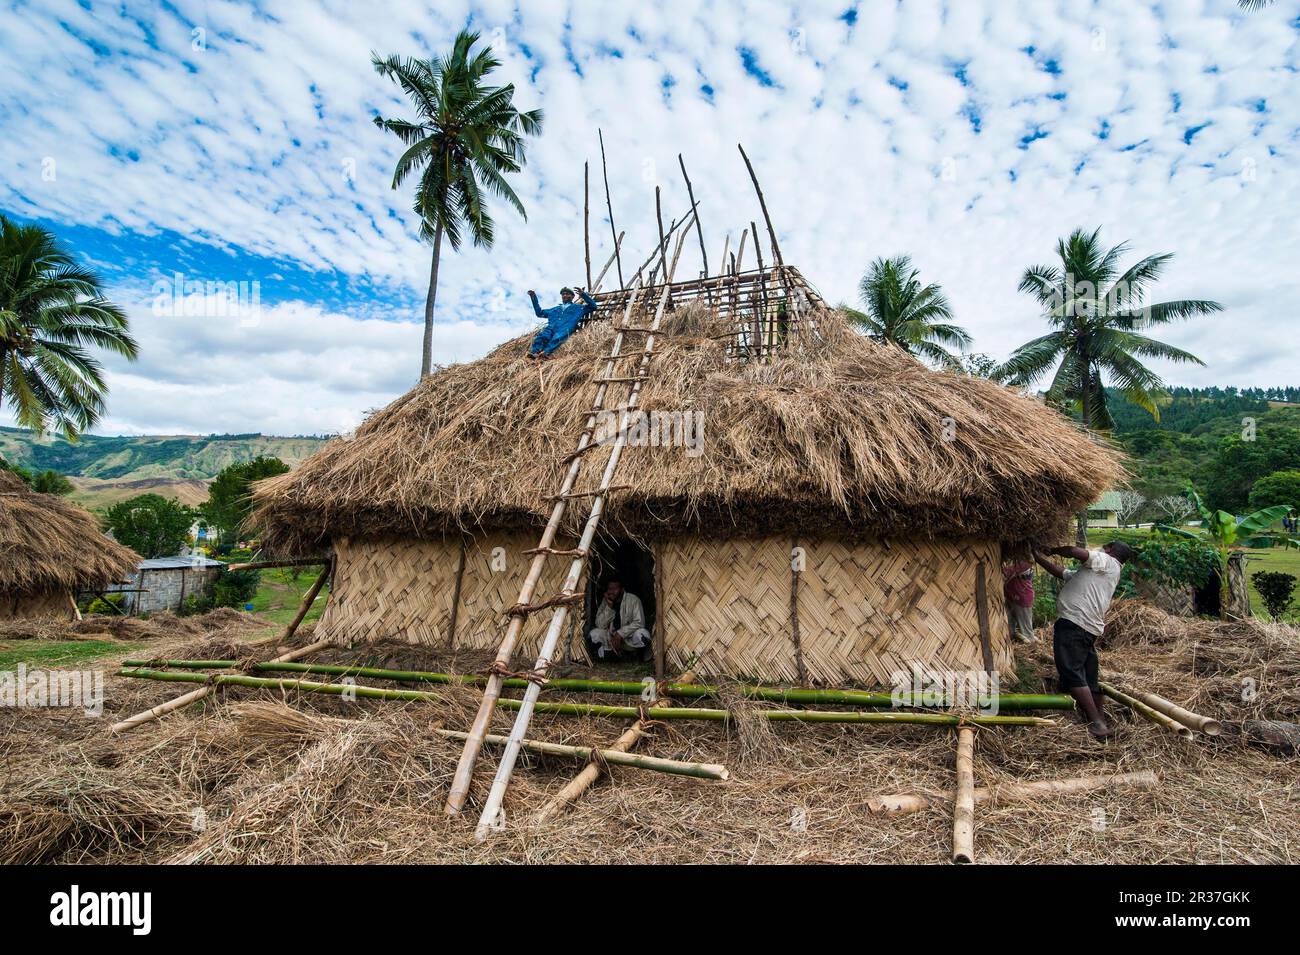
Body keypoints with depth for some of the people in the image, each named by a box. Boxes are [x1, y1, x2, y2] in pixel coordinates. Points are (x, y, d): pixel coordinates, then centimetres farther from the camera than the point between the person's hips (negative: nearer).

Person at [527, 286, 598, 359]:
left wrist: (583, 294, 10)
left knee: (557, 338, -39)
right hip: (551, 328, 4)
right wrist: (534, 298, 41)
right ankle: (534, 352, -53)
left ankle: (546, 352, -62)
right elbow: (539, 313, 46)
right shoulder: (555, 309, 42)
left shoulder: (578, 307, 31)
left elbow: (593, 306, 19)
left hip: (565, 329, -4)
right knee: (542, 336, -33)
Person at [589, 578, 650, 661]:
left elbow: (639, 623, -20)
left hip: (629, 636, -3)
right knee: (594, 634, -22)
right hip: (611, 638, 3)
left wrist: (620, 633, -27)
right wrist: (609, 607, -22)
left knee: (642, 634, -35)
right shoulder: (605, 602, -5)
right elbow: (600, 625, -11)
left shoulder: (633, 600, -16)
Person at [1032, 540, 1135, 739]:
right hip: (1090, 628, 10)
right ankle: (1101, 723, 19)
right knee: (1090, 678, 14)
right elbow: (1061, 572, 26)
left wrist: (1053, 549, 7)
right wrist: (1037, 555, 28)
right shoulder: (1093, 570, 27)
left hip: (1073, 624, -10)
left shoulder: (1107, 561, 5)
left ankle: (1097, 724, -17)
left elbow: (1073, 551, -11)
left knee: (1072, 674, -14)